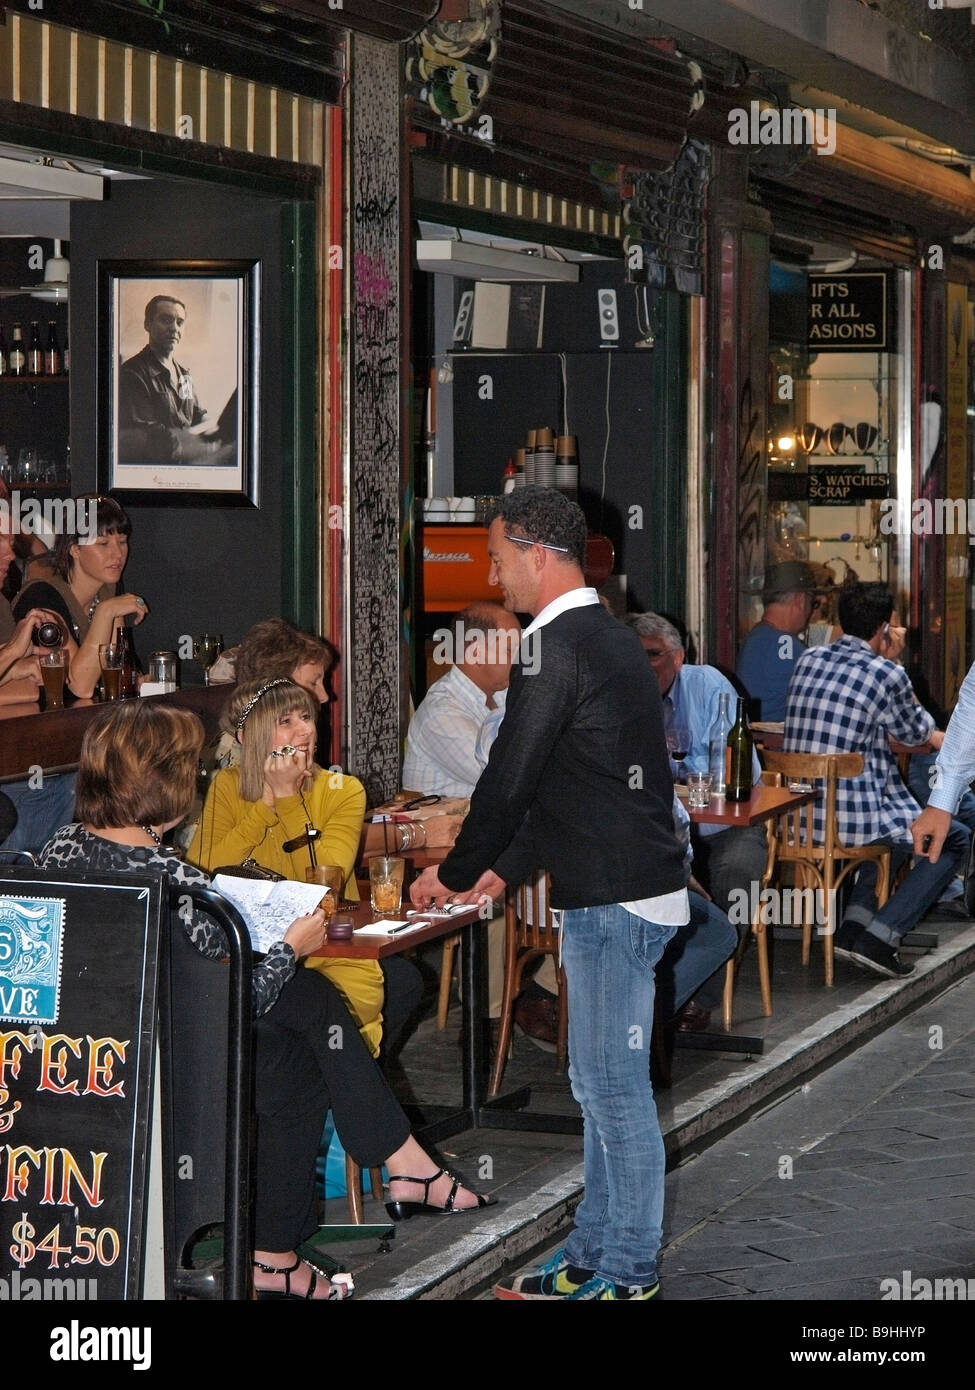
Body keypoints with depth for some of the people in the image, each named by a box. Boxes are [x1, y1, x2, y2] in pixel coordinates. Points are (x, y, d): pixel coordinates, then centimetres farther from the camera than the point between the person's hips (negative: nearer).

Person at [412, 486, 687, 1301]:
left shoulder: (556, 647, -16)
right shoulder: (605, 637, 16)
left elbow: (512, 778, -15)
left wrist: (457, 873, 0)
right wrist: (503, 870, 23)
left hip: (615, 899, -11)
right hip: (624, 892, 11)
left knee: (615, 1086, -2)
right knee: (601, 1083, 16)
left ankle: (627, 1273, 6)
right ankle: (595, 1256, 24)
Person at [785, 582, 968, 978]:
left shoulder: (809, 660, 9)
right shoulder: (887, 675, -11)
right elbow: (915, 732, 7)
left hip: (801, 815, 7)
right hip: (853, 818, -7)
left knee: (899, 824, 35)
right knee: (956, 839, 12)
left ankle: (853, 925, 19)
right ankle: (878, 938, 1)